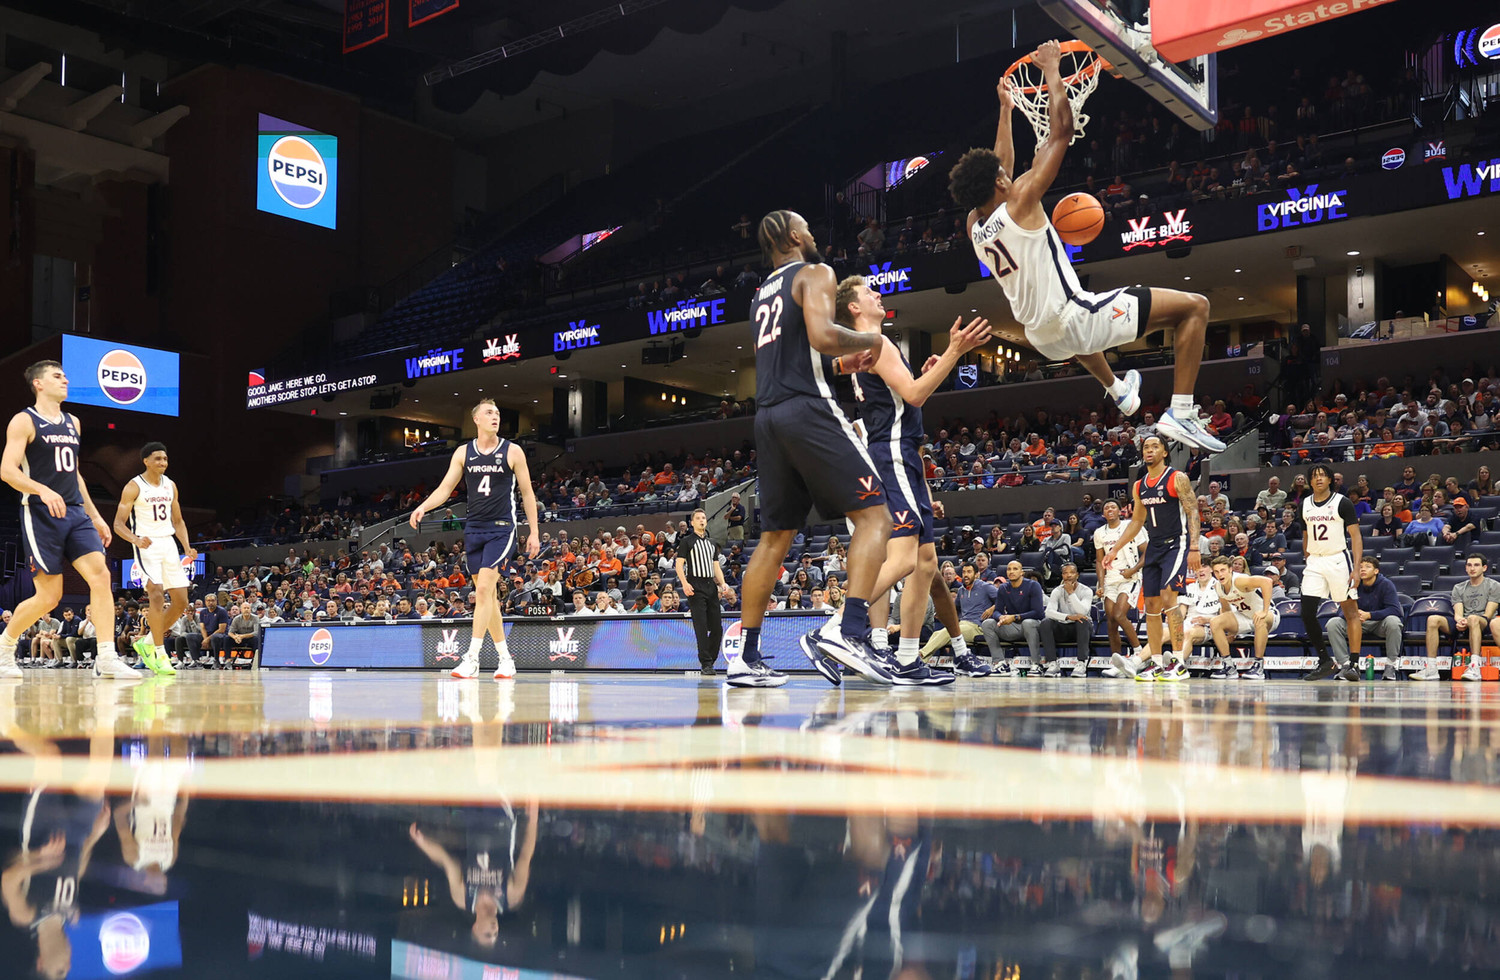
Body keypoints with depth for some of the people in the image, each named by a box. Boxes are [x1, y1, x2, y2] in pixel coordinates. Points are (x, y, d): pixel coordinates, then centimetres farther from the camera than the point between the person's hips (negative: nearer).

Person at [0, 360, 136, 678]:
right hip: (41, 516, -6)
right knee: (49, 596, -4)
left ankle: (106, 659, -13)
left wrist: (95, 516, 20)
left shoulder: (72, 423, 18)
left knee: (100, 575, -11)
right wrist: (43, 491, -29)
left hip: (75, 513, 6)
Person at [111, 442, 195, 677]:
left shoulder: (170, 486, 11)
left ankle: (148, 643, 20)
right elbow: (118, 524, -9)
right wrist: (136, 540, -27)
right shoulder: (134, 487, -6)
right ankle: (160, 654, -14)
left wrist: (187, 548, 3)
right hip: (146, 545, -6)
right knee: (156, 595, -21)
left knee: (181, 602, 2)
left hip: (168, 543, 6)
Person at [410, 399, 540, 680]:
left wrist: (533, 532, -1)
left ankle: (472, 657, -14)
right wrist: (423, 507, -14)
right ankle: (505, 659, 15)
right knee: (486, 594, 6)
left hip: (501, 528, -4)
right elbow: (445, 488, 6)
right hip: (474, 528, 4)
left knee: (483, 589, -16)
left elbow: (527, 493, 3)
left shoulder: (512, 451, -1)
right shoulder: (463, 453, 7)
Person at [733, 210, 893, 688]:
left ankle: (746, 657, 7)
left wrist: (841, 364, 30)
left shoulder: (762, 294, 26)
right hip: (808, 410, -8)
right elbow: (821, 335, -18)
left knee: (775, 536, 11)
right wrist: (869, 340, 0)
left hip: (768, 416, 8)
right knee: (874, 514, -6)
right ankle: (847, 631, -24)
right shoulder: (814, 274, 1)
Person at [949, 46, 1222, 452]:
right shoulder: (1020, 202, -15)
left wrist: (1005, 109, 29)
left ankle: (1118, 391, 62)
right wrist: (1052, 73, 0)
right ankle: (1180, 413, -9)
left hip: (1045, 337, 8)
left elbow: (998, 165, 23)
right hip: (1075, 319, -8)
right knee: (1194, 306, -3)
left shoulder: (975, 228, 5)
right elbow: (1061, 131, -11)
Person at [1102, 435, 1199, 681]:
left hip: (1176, 545, -7)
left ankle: (1179, 664, -16)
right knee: (1151, 604, 4)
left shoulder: (1177, 478, -7)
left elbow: (1193, 513, -11)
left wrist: (1194, 548, -21)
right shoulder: (1139, 486, 12)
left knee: (1168, 597, -19)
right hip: (1153, 548, 7)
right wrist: (1115, 550, 18)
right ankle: (1155, 665, 10)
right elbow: (1136, 521, 22)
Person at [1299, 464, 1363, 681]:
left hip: (1338, 560, -5)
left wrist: (1356, 568, -15)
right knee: (1307, 613, -4)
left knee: (1351, 612, 0)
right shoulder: (1305, 504, 10)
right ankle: (1325, 662, 6)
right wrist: (1307, 560, 15)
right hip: (1314, 563, 5)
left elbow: (1356, 536, -7)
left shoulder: (1342, 502, -5)